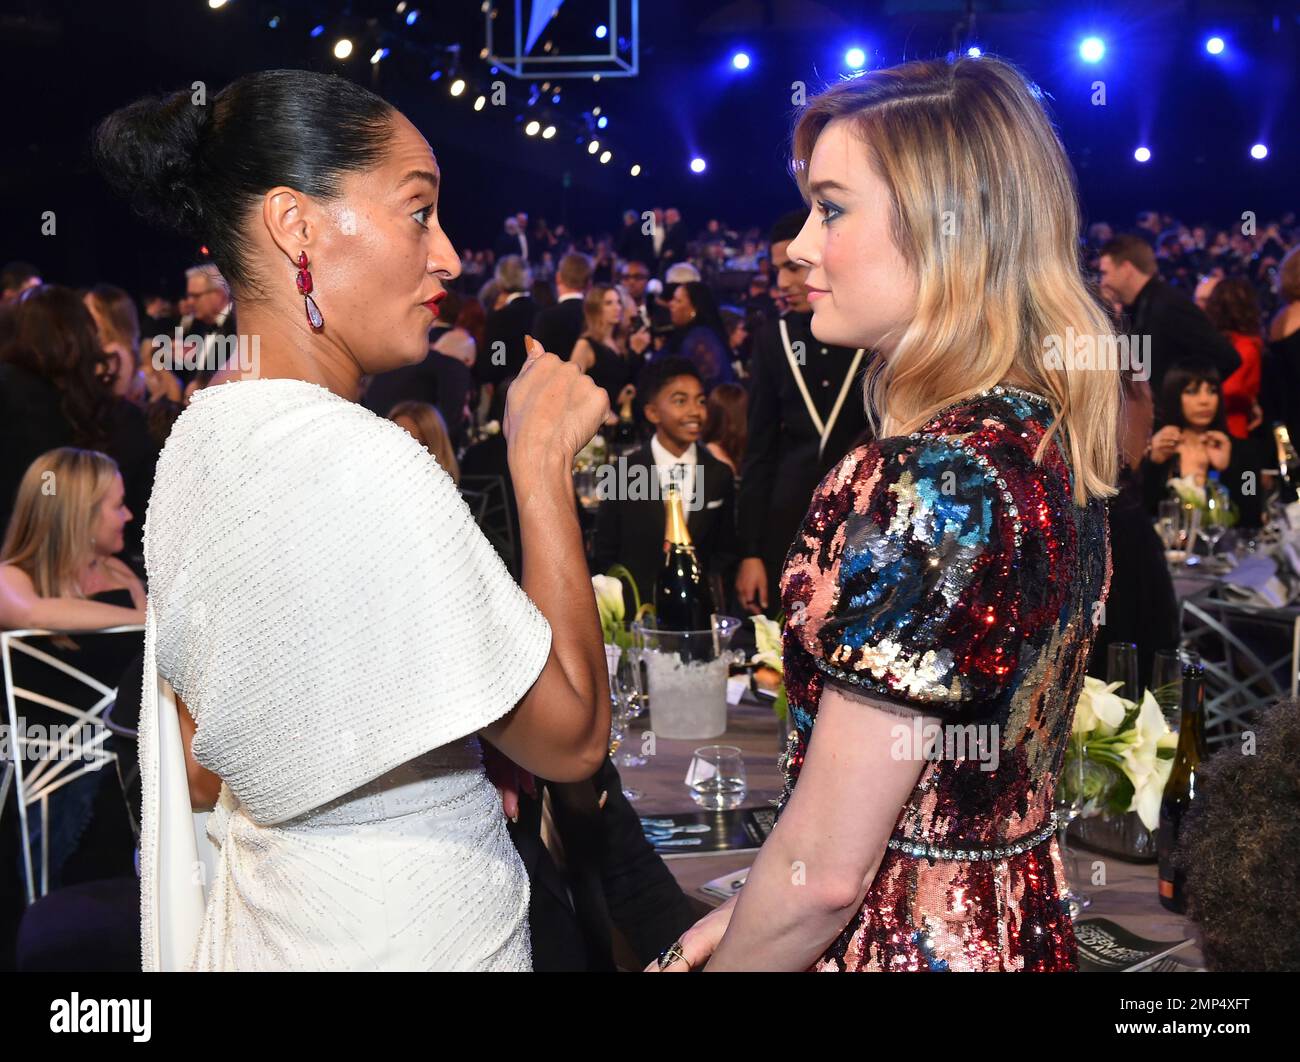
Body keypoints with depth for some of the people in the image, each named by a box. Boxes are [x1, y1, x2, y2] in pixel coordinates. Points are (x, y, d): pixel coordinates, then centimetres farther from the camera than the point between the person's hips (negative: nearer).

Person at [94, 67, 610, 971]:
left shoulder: (205, 429, 2)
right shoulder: (359, 459, -26)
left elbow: (202, 771, 8)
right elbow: (572, 736, -18)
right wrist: (544, 457, -16)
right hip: (404, 938, -8)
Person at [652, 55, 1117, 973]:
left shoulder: (924, 483, -25)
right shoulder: (1051, 441, 1)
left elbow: (827, 865, -23)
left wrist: (723, 959, -5)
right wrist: (747, 914, 9)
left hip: (905, 942, -7)